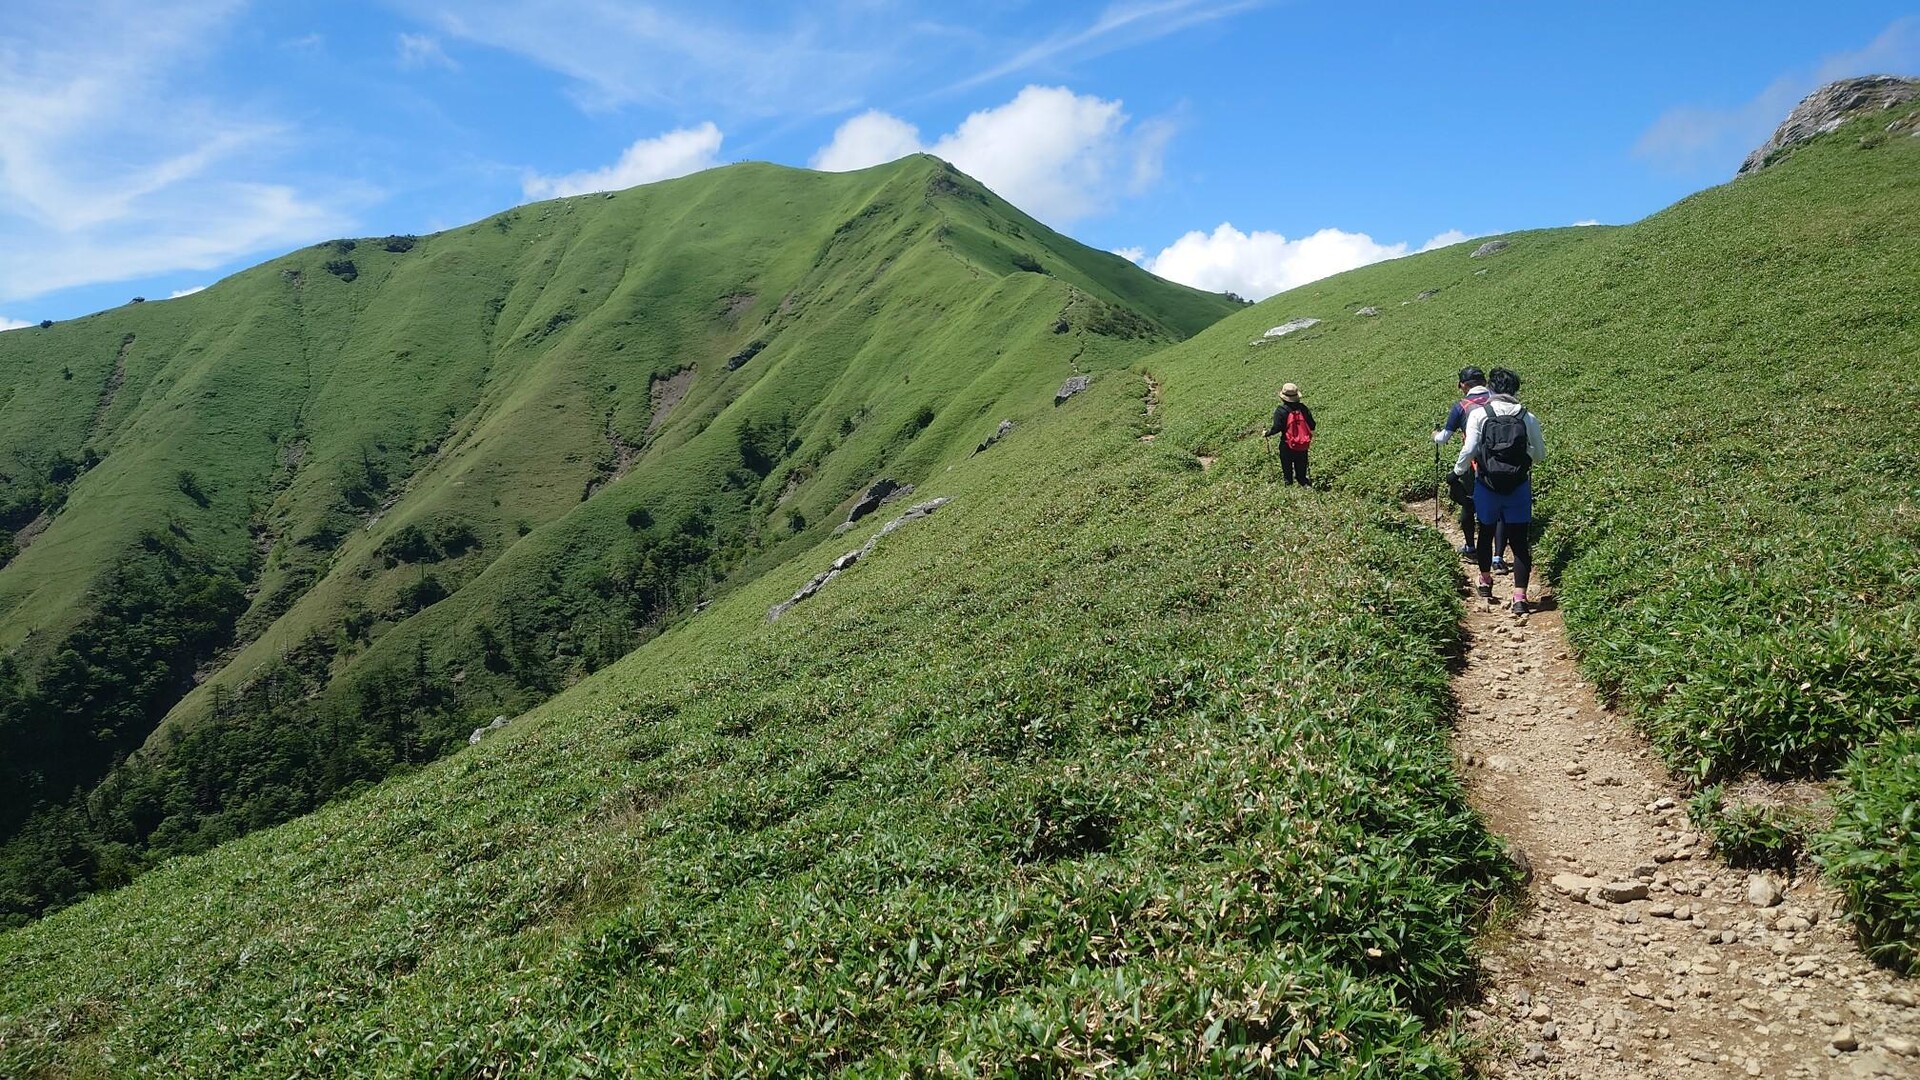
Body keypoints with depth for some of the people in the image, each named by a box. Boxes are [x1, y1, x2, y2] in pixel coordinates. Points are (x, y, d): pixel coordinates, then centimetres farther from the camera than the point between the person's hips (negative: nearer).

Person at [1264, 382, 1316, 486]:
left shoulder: (1280, 411, -18)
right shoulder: (1303, 408, -5)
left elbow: (1277, 428, -20)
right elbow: (1312, 425, -1)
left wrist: (1267, 434, -1)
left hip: (1287, 445, -4)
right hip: (1303, 446, 4)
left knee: (1287, 469, 14)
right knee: (1301, 467, 21)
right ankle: (1303, 484, 32)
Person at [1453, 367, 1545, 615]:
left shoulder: (1478, 414, -8)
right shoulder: (1527, 417, -2)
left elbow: (1469, 450, -15)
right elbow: (1540, 454, 4)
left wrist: (1458, 471, 3)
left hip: (1487, 485, 0)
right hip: (1519, 486, 0)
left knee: (1486, 532, 22)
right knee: (1520, 541, 4)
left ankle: (1485, 581, 40)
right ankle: (1520, 598, -4)